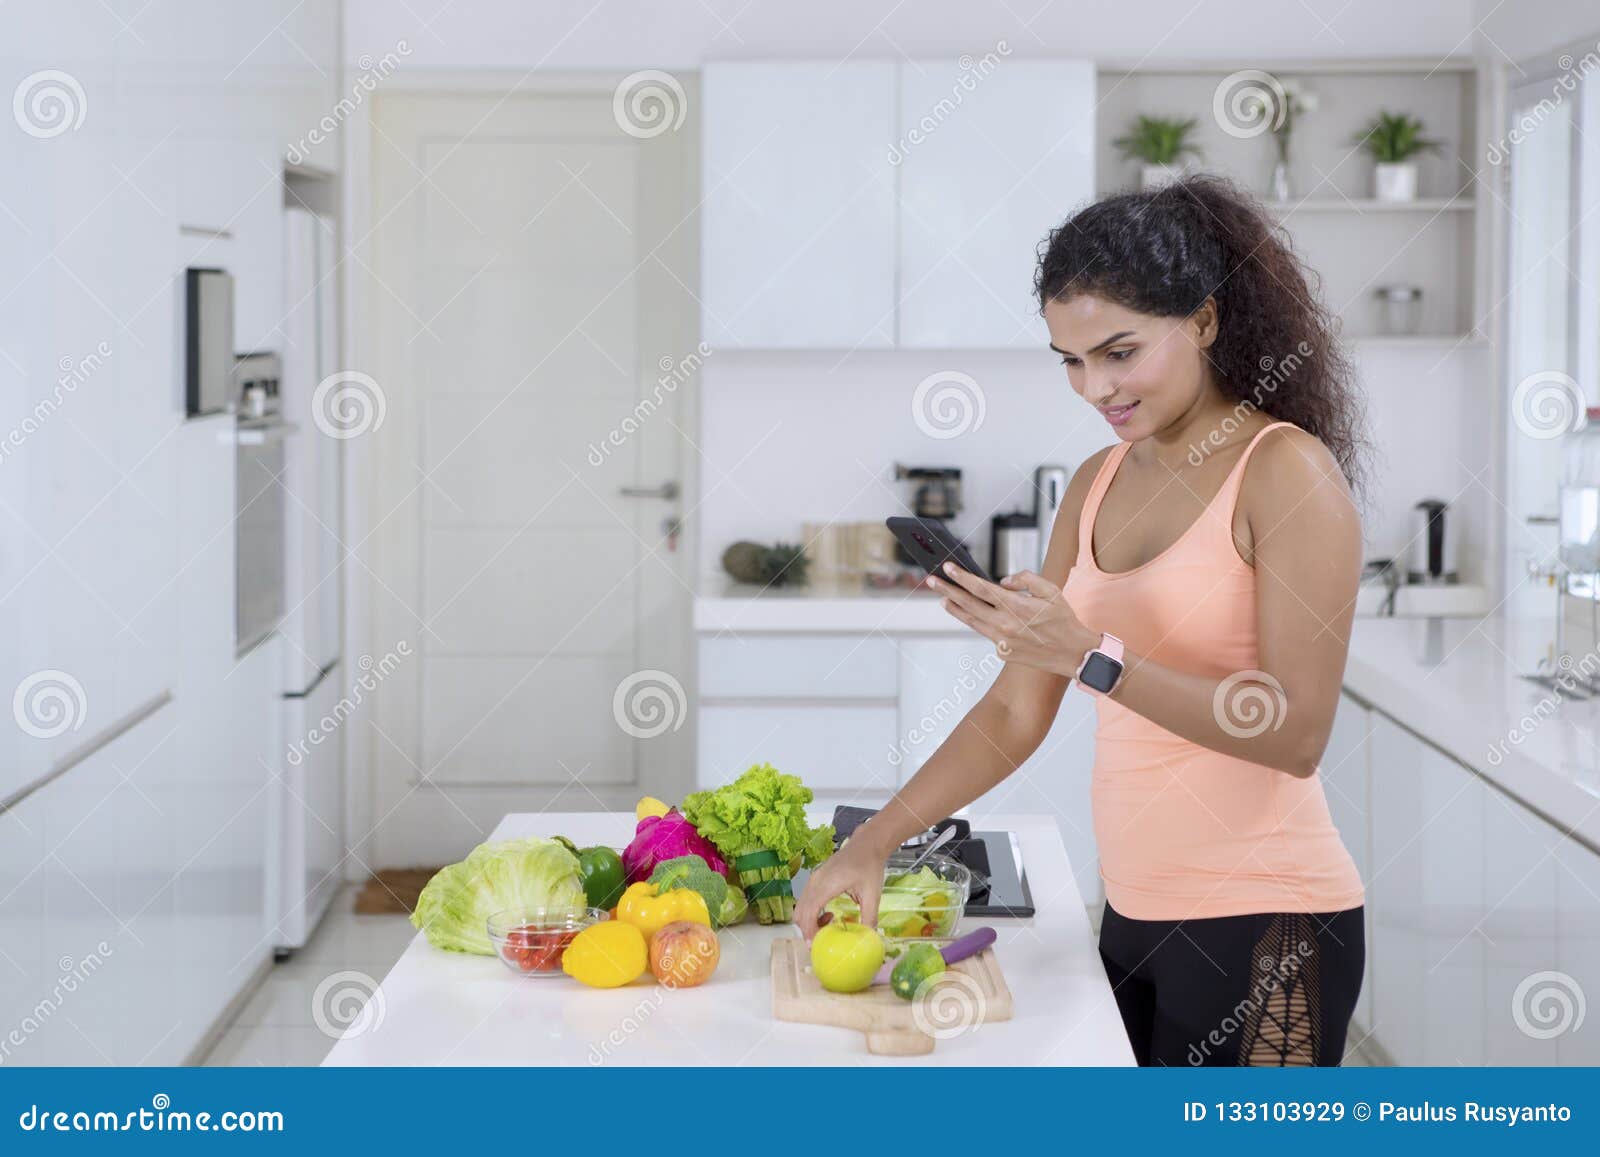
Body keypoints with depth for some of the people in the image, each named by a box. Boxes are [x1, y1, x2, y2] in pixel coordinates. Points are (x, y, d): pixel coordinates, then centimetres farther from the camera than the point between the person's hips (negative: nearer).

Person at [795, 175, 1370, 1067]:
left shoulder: (1286, 472, -10)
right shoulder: (1098, 484, 9)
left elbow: (1296, 736, -17)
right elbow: (1016, 713, 11)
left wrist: (1091, 656, -23)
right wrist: (875, 843, 2)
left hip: (1263, 924, -6)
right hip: (1137, 915, 6)